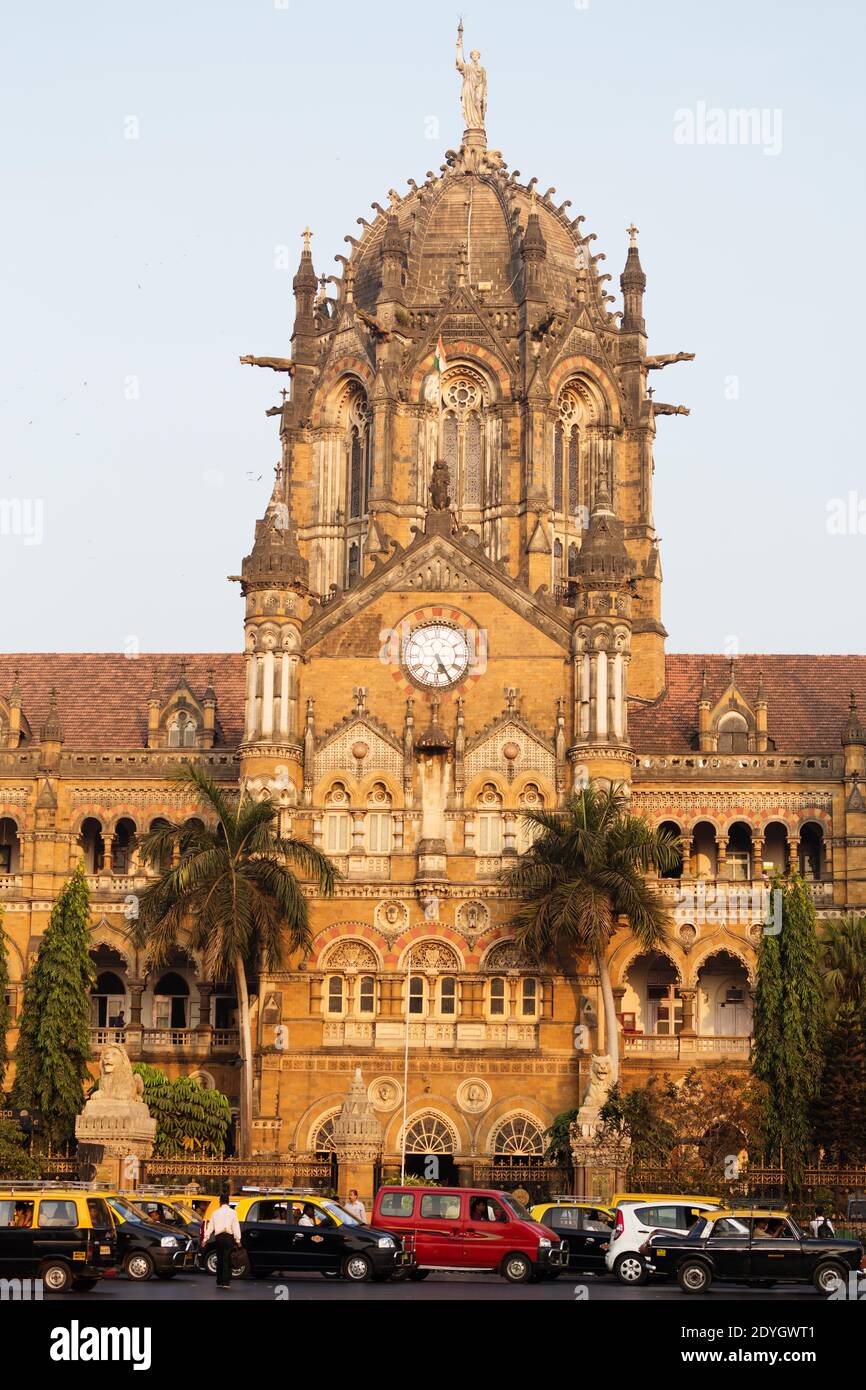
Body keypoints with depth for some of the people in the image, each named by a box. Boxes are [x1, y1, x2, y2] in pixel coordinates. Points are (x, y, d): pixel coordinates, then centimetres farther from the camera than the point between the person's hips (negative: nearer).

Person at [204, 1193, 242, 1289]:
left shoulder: (216, 1213, 9)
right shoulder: (232, 1213, 1)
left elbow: (210, 1227, 9)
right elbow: (236, 1227, -4)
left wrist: (206, 1238, 13)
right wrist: (238, 1240, -4)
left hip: (218, 1237, 3)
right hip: (228, 1237, -3)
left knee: (220, 1259, 13)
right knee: (227, 1260, -4)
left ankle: (219, 1282, 16)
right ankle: (226, 1282, -11)